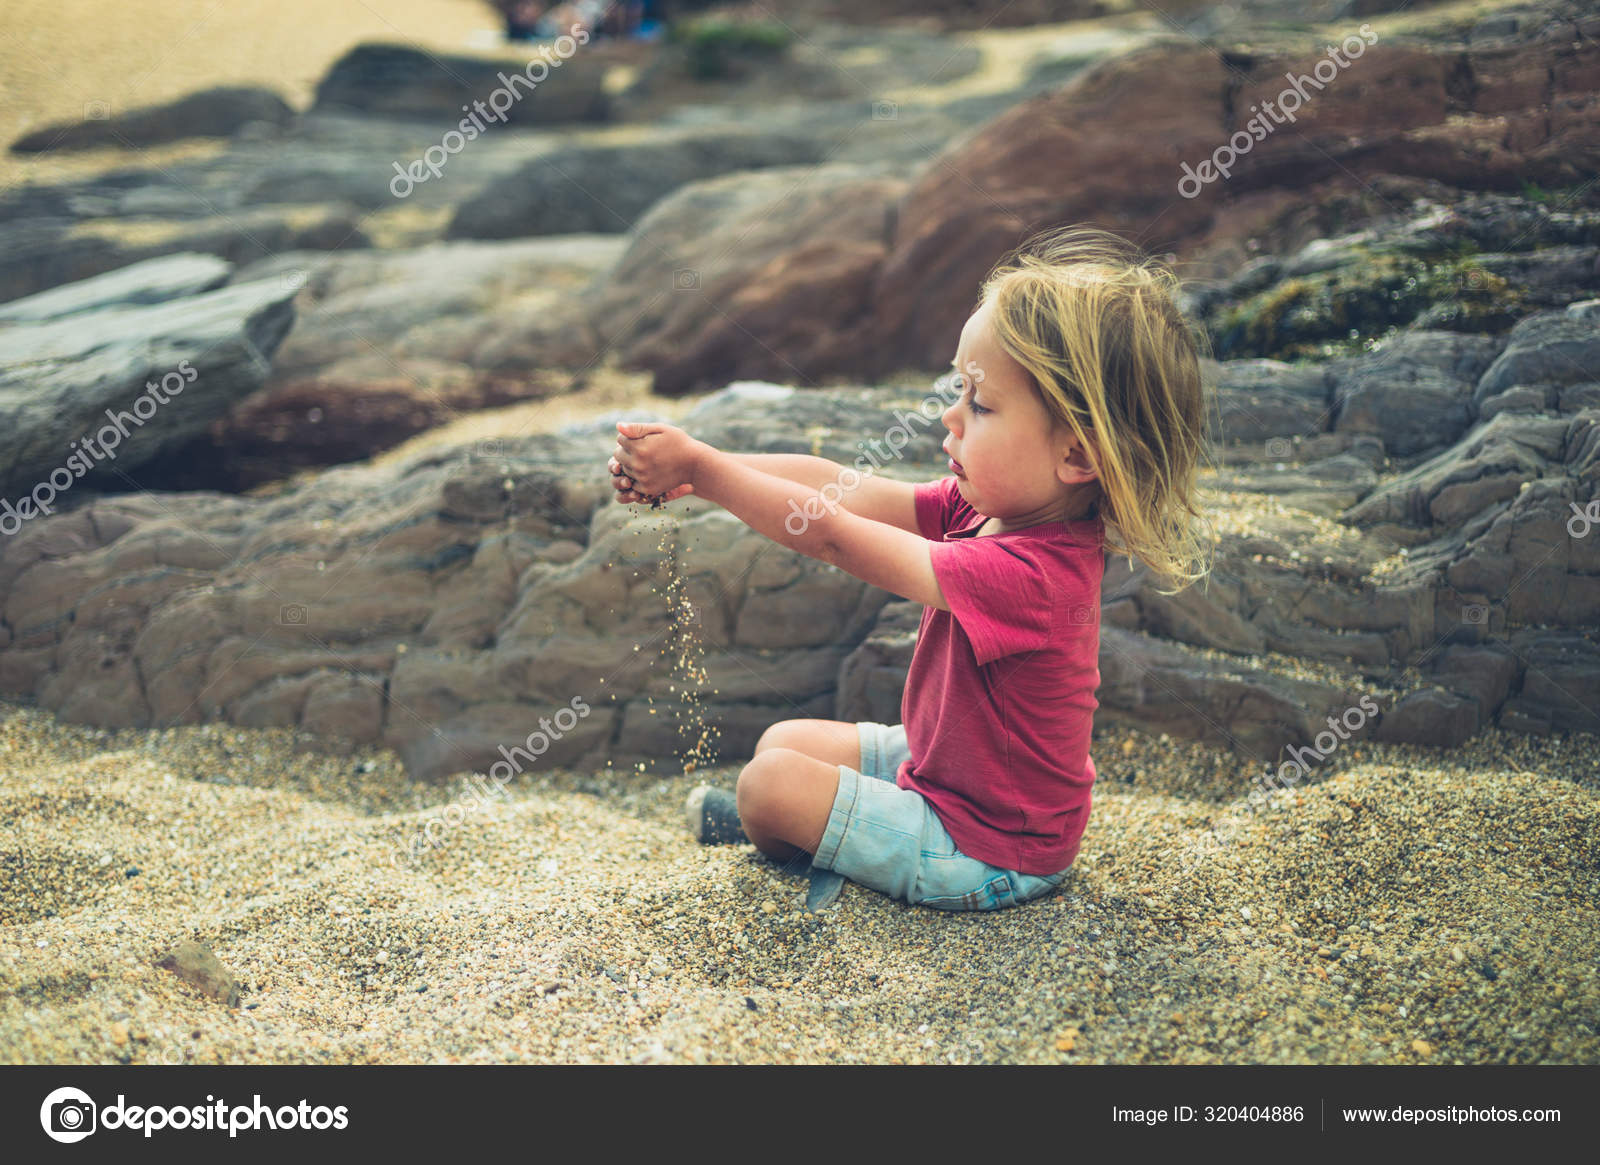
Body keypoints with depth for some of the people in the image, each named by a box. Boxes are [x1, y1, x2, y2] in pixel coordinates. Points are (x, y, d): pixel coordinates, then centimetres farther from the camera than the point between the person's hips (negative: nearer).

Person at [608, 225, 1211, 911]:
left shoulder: (1027, 572, -36)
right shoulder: (981, 509, -7)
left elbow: (833, 538, -33)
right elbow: (836, 488, -10)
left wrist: (700, 467, -29)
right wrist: (688, 475, -20)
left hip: (986, 853, -9)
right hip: (938, 759, 9)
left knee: (771, 782, -4)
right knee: (784, 742, 13)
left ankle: (788, 839, 27)